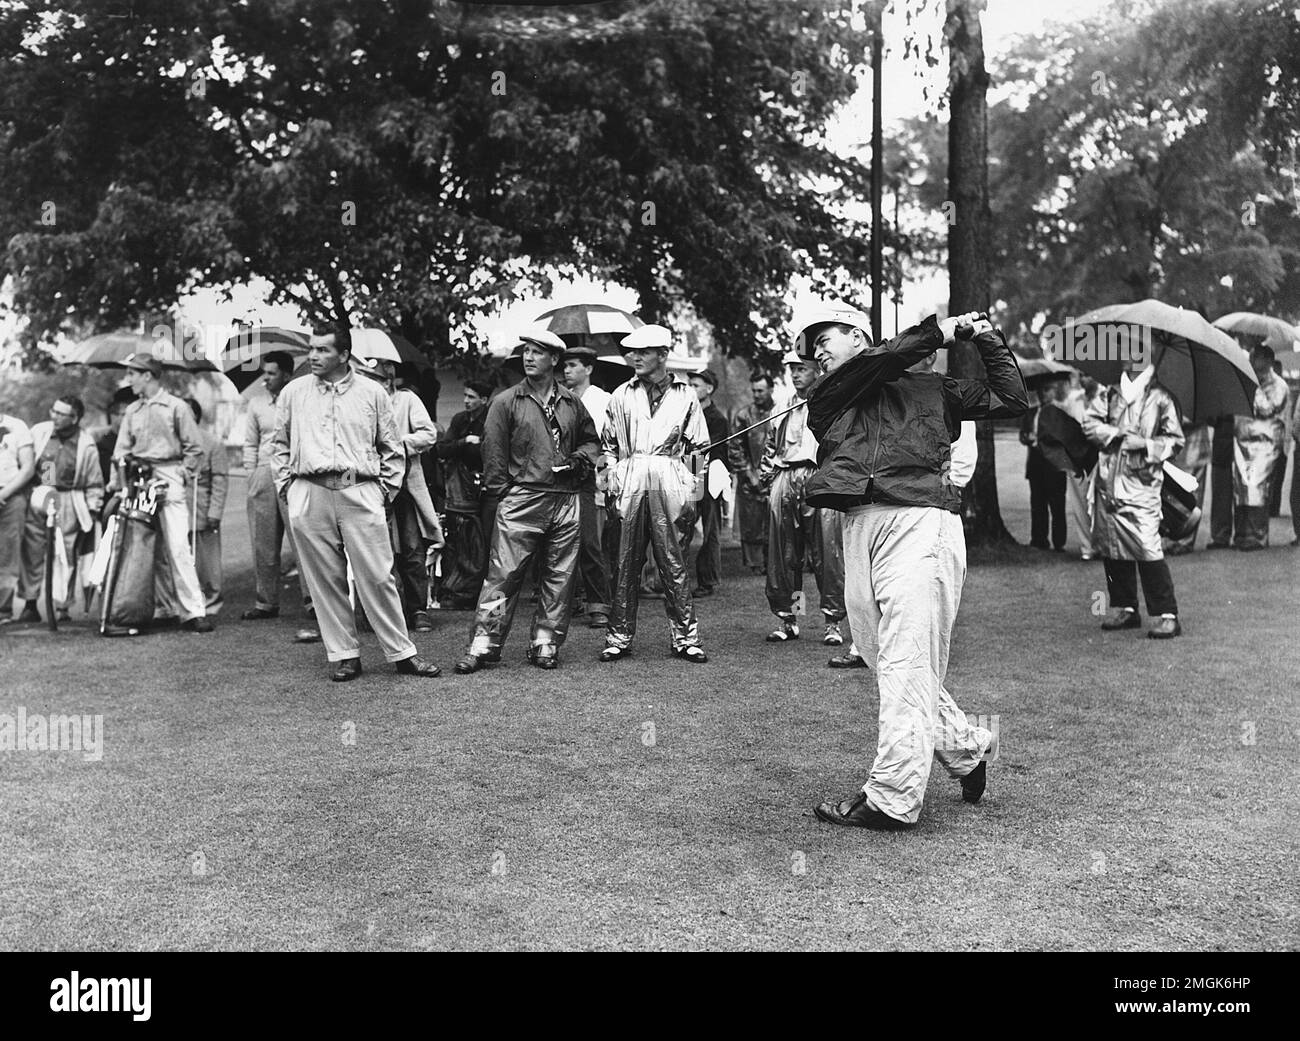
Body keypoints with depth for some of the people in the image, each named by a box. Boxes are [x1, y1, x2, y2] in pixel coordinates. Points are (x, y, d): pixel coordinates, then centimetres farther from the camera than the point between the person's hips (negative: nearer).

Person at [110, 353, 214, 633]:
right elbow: (122, 449, 14)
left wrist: (184, 474, -7)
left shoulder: (176, 407, 1)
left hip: (168, 479, -5)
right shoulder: (132, 410, 16)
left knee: (177, 547, -12)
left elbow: (194, 448, 2)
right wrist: (115, 480, 5)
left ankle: (194, 611, -12)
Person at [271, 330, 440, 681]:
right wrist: (286, 486, 9)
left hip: (361, 493, -1)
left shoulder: (372, 393, 9)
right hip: (308, 497, 2)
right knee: (325, 579, 3)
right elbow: (280, 445, 19)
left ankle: (402, 653, 5)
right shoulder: (293, 393, 13)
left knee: (378, 577, -3)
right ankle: (343, 655, 13)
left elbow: (391, 448, 13)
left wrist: (387, 490, 7)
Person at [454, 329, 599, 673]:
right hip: (521, 499, -3)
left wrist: (580, 460, 4)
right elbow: (494, 451, 1)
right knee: (504, 574, -6)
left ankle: (545, 644, 15)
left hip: (565, 500, 4)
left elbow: (591, 439, 25)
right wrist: (500, 492, -5)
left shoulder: (572, 403, 13)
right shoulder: (505, 403, 3)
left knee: (559, 577, 5)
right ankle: (483, 645, 0)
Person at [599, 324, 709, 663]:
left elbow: (699, 449, 8)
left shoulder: (685, 396, 8)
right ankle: (619, 637, 9)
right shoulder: (621, 396, 13)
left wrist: (691, 495, 0)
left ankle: (686, 638, 6)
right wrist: (612, 483, 5)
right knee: (626, 563, 2)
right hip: (630, 485, 2)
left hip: (669, 485, -2)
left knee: (674, 564, -2)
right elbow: (608, 445, 18)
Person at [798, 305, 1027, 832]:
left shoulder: (931, 388, 18)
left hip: (920, 523, -4)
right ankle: (966, 749, 28)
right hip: (860, 528, 4)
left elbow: (1013, 401, 21)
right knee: (890, 664, 8)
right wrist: (936, 331, 8)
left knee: (906, 664, -9)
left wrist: (988, 340, 16)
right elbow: (874, 364, 2)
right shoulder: (824, 399, 19)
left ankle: (892, 798, -5)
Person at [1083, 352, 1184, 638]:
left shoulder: (1161, 399, 2)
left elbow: (1175, 440, 2)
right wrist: (1118, 434, -6)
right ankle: (1124, 608, 22)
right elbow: (1090, 422, 8)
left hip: (1142, 482, -5)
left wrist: (1147, 446, -13)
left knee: (1148, 548, -12)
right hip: (1108, 482, 5)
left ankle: (1166, 615, -5)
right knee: (1111, 547, 9)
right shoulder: (1112, 394, 13)